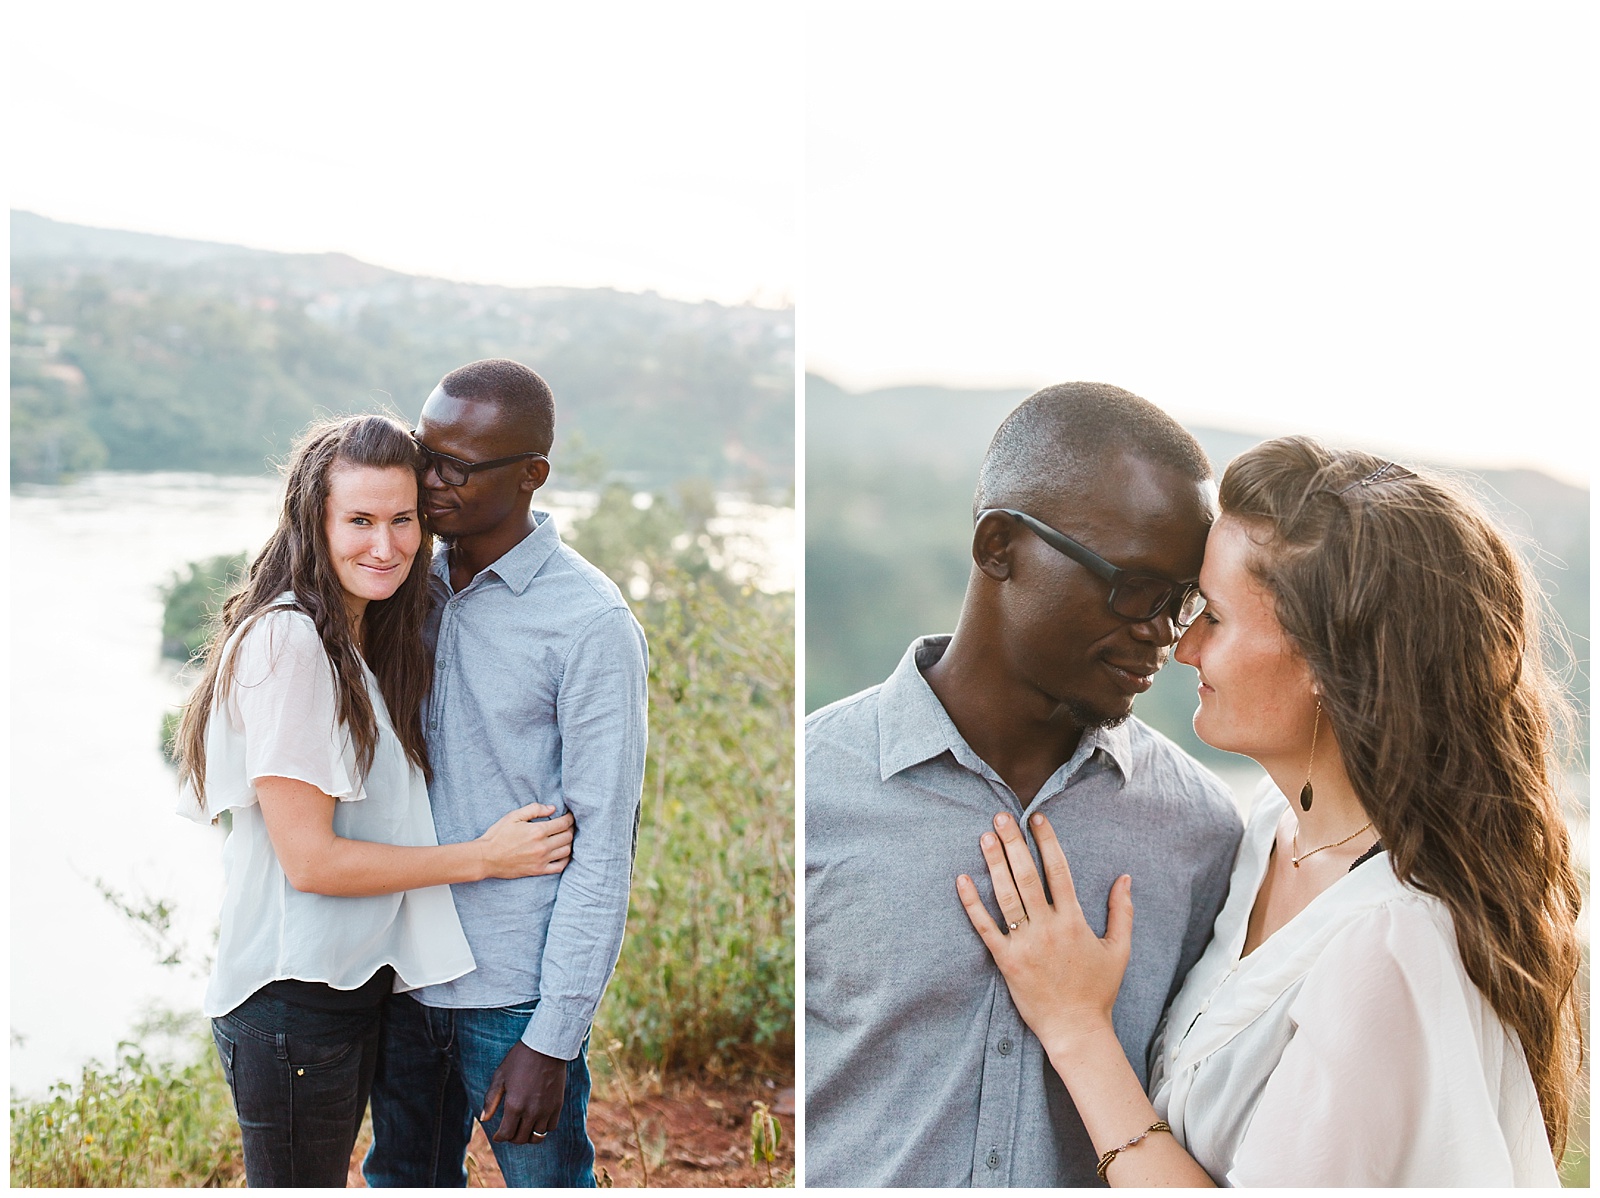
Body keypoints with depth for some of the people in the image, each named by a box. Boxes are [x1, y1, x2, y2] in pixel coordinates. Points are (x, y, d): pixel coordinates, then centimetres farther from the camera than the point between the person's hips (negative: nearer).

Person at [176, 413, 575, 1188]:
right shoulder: (286, 642, -19)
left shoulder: (372, 640, 9)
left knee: (328, 1177, 21)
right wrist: (482, 857, -13)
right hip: (292, 999, -9)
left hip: (357, 980, 9)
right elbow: (309, 859, -20)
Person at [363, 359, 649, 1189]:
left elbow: (603, 848, -15)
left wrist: (552, 1040, -16)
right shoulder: (417, 584, 4)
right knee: (403, 1179, 21)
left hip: (514, 994, -6)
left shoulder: (590, 622, -15)